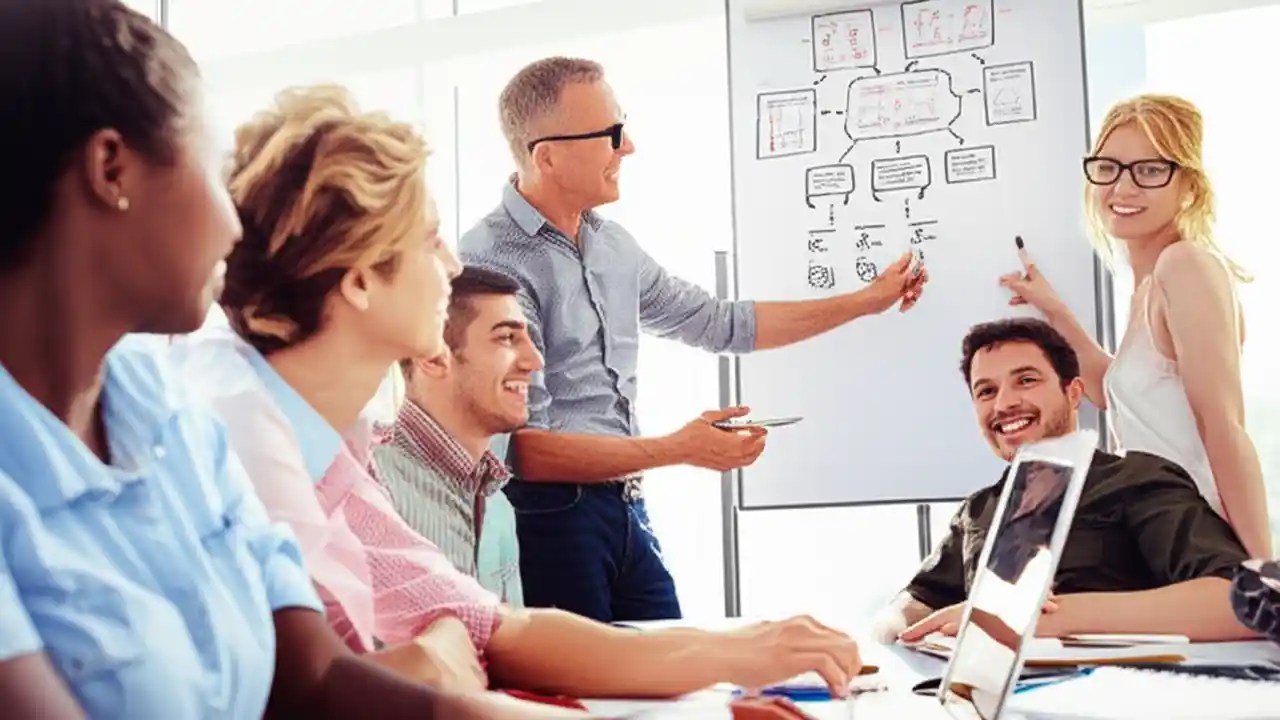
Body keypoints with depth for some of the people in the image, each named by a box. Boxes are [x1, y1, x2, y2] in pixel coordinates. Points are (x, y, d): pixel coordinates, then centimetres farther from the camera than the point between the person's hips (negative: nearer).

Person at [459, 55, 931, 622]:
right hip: (549, 518, -7)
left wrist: (867, 301, 22)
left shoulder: (612, 245, 9)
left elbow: (721, 324, 20)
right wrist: (677, 449, -19)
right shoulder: (493, 264, -17)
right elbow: (524, 448, -20)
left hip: (627, 511, 7)